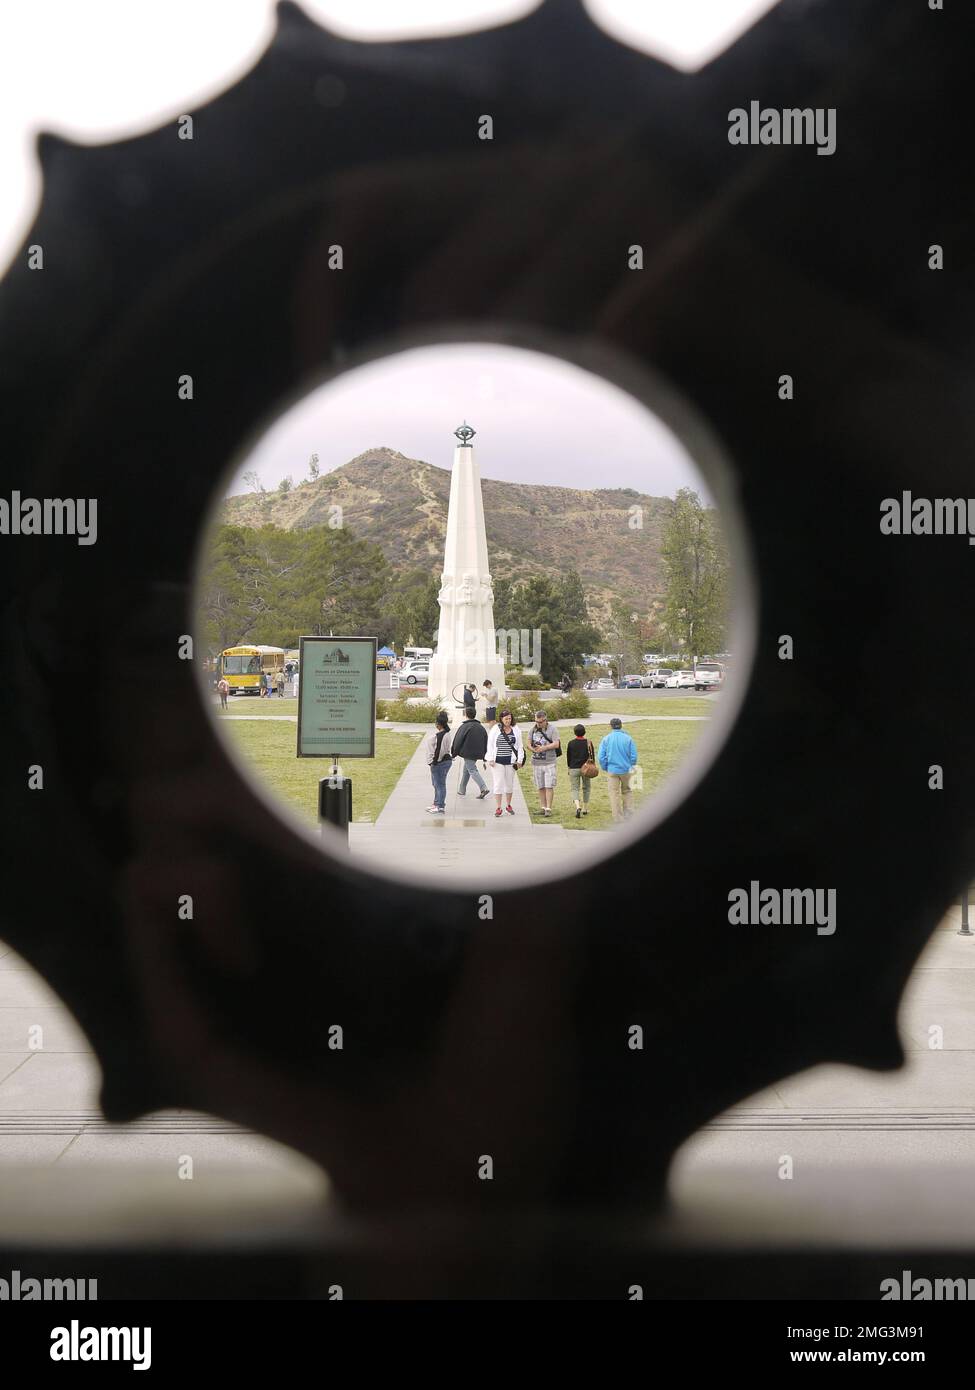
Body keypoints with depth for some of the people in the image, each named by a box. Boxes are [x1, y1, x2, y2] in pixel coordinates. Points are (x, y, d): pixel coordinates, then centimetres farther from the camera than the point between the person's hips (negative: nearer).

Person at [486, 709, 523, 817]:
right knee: (498, 784, -2)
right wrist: (490, 759, -4)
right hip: (498, 761, -2)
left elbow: (519, 745, 8)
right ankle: (498, 808, 2)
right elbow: (490, 744, 1)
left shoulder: (516, 730, 4)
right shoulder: (495, 729, -2)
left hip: (510, 761, 2)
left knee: (510, 784, 12)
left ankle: (509, 805, 27)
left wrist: (520, 760, 3)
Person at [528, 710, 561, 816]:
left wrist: (544, 748, -20)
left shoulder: (552, 729, -4)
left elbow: (556, 744, -11)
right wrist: (533, 749, -11)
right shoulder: (533, 729, 11)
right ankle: (543, 807, 15)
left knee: (549, 786, -8)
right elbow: (529, 743, 12)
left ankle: (548, 809, -6)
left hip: (549, 762, -4)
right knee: (540, 787, 7)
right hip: (536, 762, 4)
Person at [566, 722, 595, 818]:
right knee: (586, 788, 16)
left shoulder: (570, 743, -3)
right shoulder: (588, 742, -4)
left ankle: (578, 807, -21)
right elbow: (592, 756, 0)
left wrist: (569, 767, 16)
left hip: (574, 769, -1)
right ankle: (585, 809, 21)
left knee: (575, 788, 2)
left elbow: (568, 757, 3)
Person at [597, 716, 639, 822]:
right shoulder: (628, 738, -4)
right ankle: (628, 816, 17)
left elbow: (601, 757, -5)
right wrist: (631, 767, 13)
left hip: (612, 770, -1)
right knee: (627, 792, 18)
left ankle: (618, 819, 7)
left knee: (614, 794, 6)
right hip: (626, 770, 1)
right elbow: (634, 756, -3)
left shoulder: (606, 739, -4)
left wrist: (605, 769, 9)